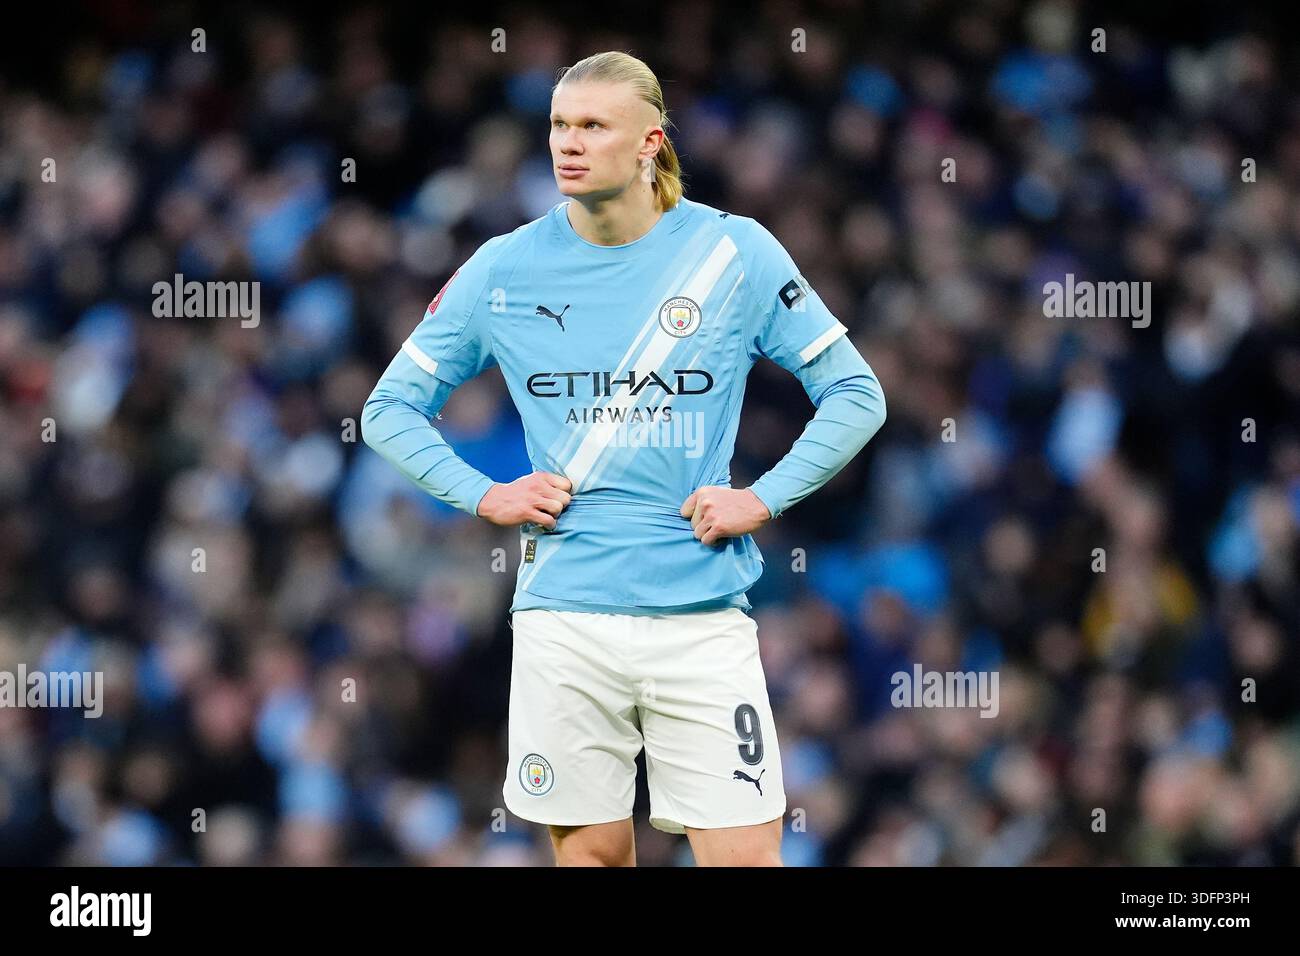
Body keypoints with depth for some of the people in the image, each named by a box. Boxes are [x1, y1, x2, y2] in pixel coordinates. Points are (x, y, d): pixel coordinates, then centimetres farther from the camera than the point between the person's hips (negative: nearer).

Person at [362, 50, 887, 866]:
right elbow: (390, 409, 13)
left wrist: (765, 498, -5)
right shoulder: (505, 270, 4)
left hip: (703, 612, -1)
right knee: (592, 852, 4)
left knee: (745, 854, -7)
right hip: (565, 611, 1)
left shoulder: (736, 253, 0)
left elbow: (856, 396, 5)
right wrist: (485, 495, -1)